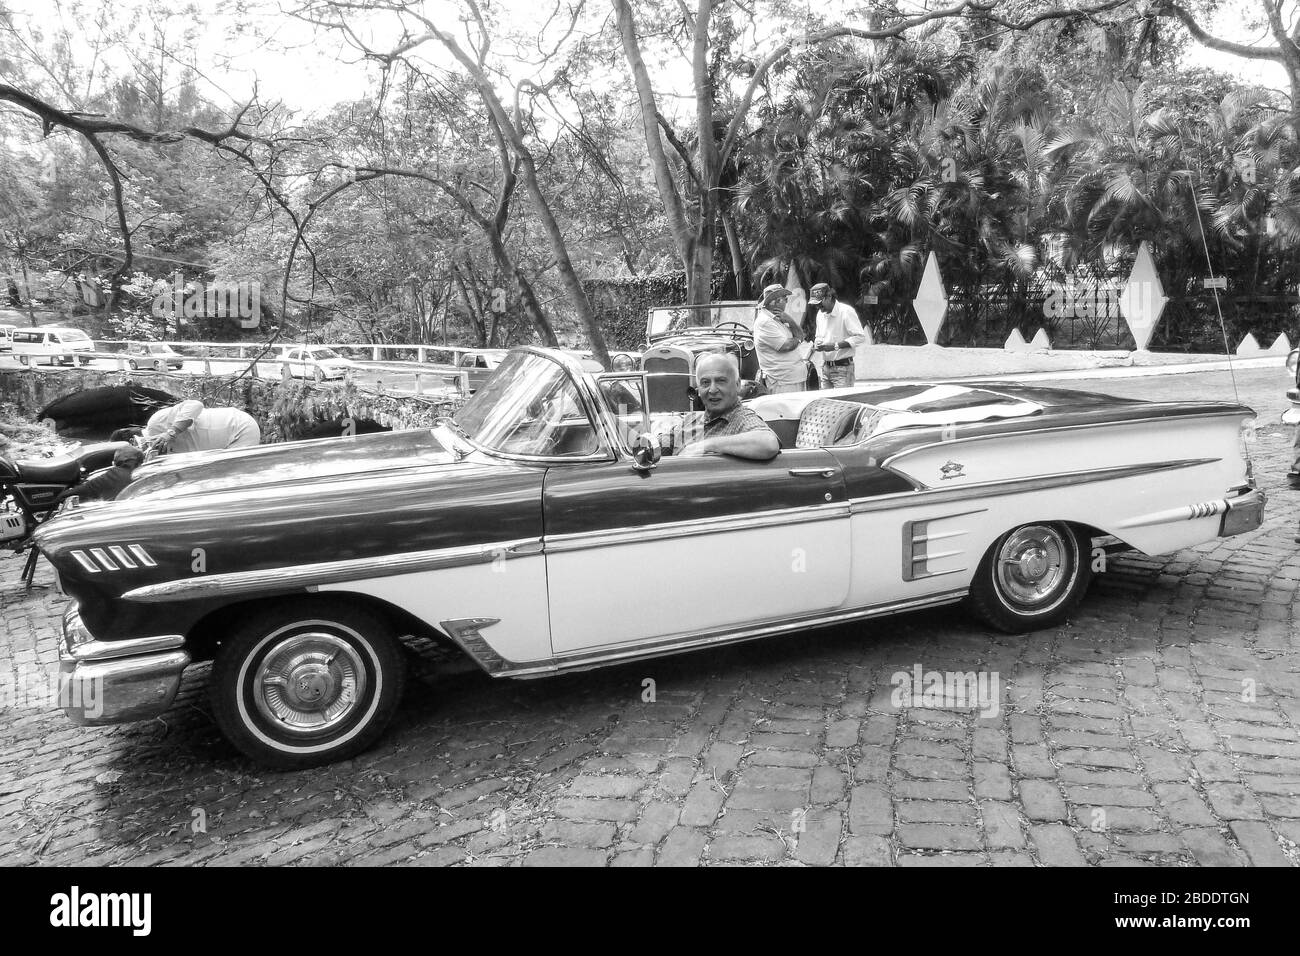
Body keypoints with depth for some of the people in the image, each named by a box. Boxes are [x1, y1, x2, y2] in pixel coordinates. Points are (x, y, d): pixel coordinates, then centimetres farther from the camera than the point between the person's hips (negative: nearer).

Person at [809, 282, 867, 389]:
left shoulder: (846, 311, -13)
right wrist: (816, 344, 0)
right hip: (825, 367, 7)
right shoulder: (820, 314, 12)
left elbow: (860, 337, -17)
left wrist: (835, 346, -22)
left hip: (842, 369, -7)